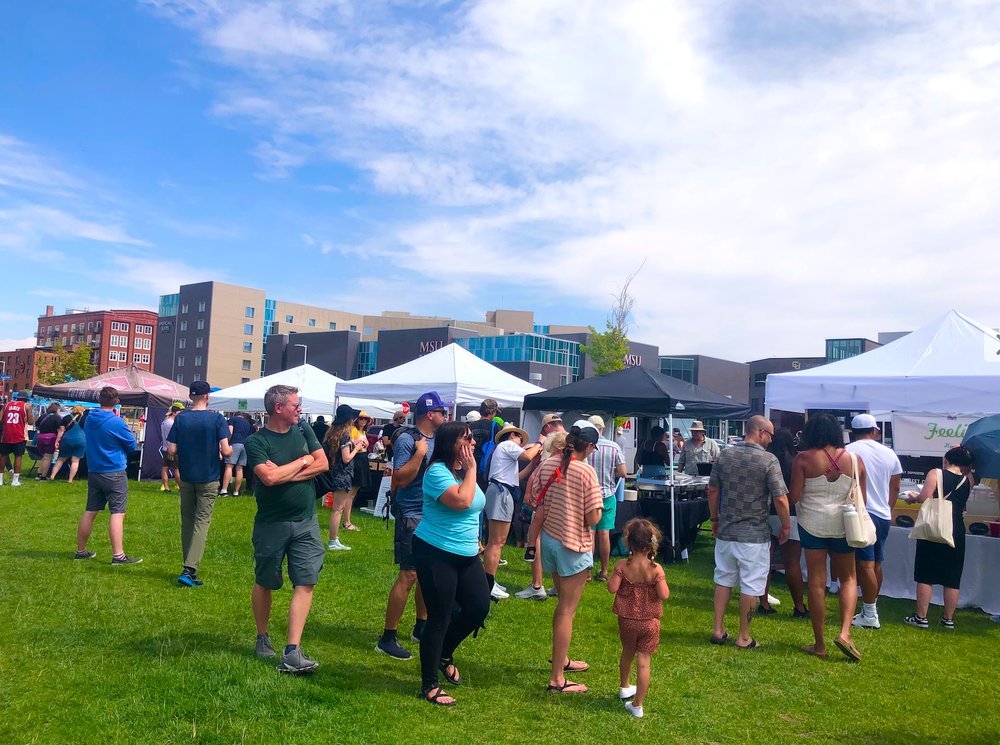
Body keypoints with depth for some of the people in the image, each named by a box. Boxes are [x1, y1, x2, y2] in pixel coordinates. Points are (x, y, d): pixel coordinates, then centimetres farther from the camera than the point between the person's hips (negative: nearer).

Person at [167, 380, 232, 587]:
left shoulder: (180, 418, -2)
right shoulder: (217, 419, -11)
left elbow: (171, 450, -2)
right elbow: (226, 451, -16)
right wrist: (231, 448, 5)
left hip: (186, 477, 3)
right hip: (208, 479, -3)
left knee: (187, 521, 14)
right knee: (202, 522, 0)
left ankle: (188, 568, 21)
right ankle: (189, 569, -10)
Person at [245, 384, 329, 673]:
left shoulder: (304, 430, 6)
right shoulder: (256, 441, -9)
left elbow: (323, 464, -3)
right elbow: (270, 478, -24)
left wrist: (284, 474, -13)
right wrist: (304, 460, -10)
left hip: (306, 522, 4)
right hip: (271, 524, -3)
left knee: (305, 583, -5)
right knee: (264, 583, 11)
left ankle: (292, 653, -3)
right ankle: (263, 639, 34)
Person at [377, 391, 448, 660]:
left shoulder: (437, 440, 10)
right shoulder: (407, 440, -14)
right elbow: (401, 478, -21)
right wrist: (420, 452, -24)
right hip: (411, 515, -8)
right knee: (409, 575, -9)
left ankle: (421, 627, 31)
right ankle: (387, 638, 1)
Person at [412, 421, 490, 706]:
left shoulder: (465, 470, 9)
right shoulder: (437, 471, -17)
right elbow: (462, 501, -29)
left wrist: (474, 540, 16)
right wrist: (471, 470, -19)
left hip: (466, 554, 8)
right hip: (436, 554, -8)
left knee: (479, 608, 7)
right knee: (439, 618, 0)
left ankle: (444, 654, 33)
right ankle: (429, 686, 17)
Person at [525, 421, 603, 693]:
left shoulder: (547, 465, -2)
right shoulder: (586, 472, -18)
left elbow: (532, 501, 1)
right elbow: (593, 519, -18)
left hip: (550, 540, 6)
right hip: (575, 545, -6)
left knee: (564, 605, 24)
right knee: (567, 611, 3)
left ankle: (562, 659, 40)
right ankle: (557, 679, 9)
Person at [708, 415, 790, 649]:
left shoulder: (724, 455, 1)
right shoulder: (769, 460, -13)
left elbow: (712, 491, 5)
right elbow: (780, 500, -14)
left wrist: (715, 519, 18)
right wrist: (785, 527, 1)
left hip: (726, 532, 5)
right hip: (755, 535, -4)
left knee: (723, 580, 17)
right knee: (750, 586, 7)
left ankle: (718, 630, 22)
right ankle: (744, 638, 16)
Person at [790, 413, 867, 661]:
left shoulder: (803, 459, -10)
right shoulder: (855, 460, -2)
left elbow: (793, 497, -11)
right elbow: (861, 500, 1)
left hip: (812, 524, -2)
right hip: (842, 526, 2)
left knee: (817, 582, 5)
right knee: (848, 578, 18)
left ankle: (819, 645, 12)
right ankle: (845, 632, 2)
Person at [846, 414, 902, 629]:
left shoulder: (849, 451, -8)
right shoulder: (889, 454, 10)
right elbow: (895, 488, 16)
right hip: (884, 515, 7)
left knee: (865, 564, -5)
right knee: (876, 564, 14)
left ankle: (869, 615, -3)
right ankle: (871, 609, 22)